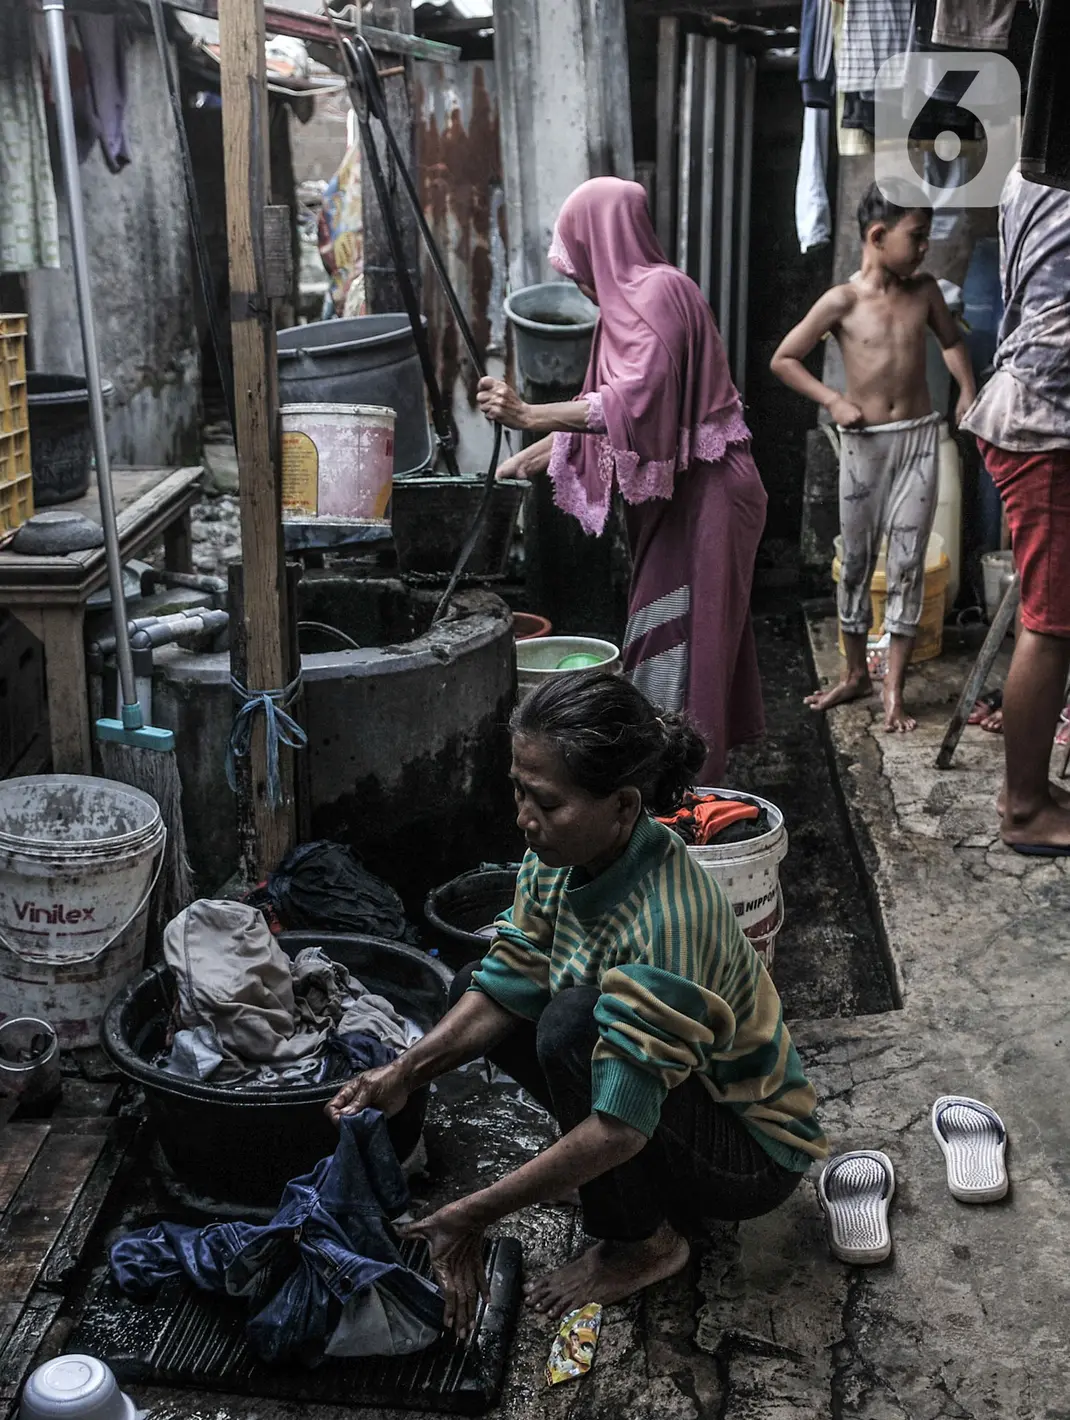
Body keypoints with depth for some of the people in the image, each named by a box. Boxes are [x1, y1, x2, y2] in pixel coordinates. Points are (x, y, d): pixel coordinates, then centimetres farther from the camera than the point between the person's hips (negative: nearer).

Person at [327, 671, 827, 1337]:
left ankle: (645, 1242, -6)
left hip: (753, 1151, -8)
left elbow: (619, 1127, -35)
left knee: (573, 1023, -32)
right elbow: (504, 988, -5)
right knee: (474, 985, 1)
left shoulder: (667, 921, -36)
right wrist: (404, 1073, -19)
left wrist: (473, 1216, -30)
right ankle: (656, 1183, 8)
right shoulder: (562, 858, -13)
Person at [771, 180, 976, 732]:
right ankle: (855, 673, 24)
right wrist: (832, 401, -10)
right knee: (855, 561, 8)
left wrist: (968, 392, 7)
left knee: (908, 564, -1)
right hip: (864, 443, -2)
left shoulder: (924, 292, 3)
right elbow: (783, 359, -2)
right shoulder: (842, 301, -7)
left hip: (919, 439, 2)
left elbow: (952, 340, 21)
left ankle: (894, 688, 5)